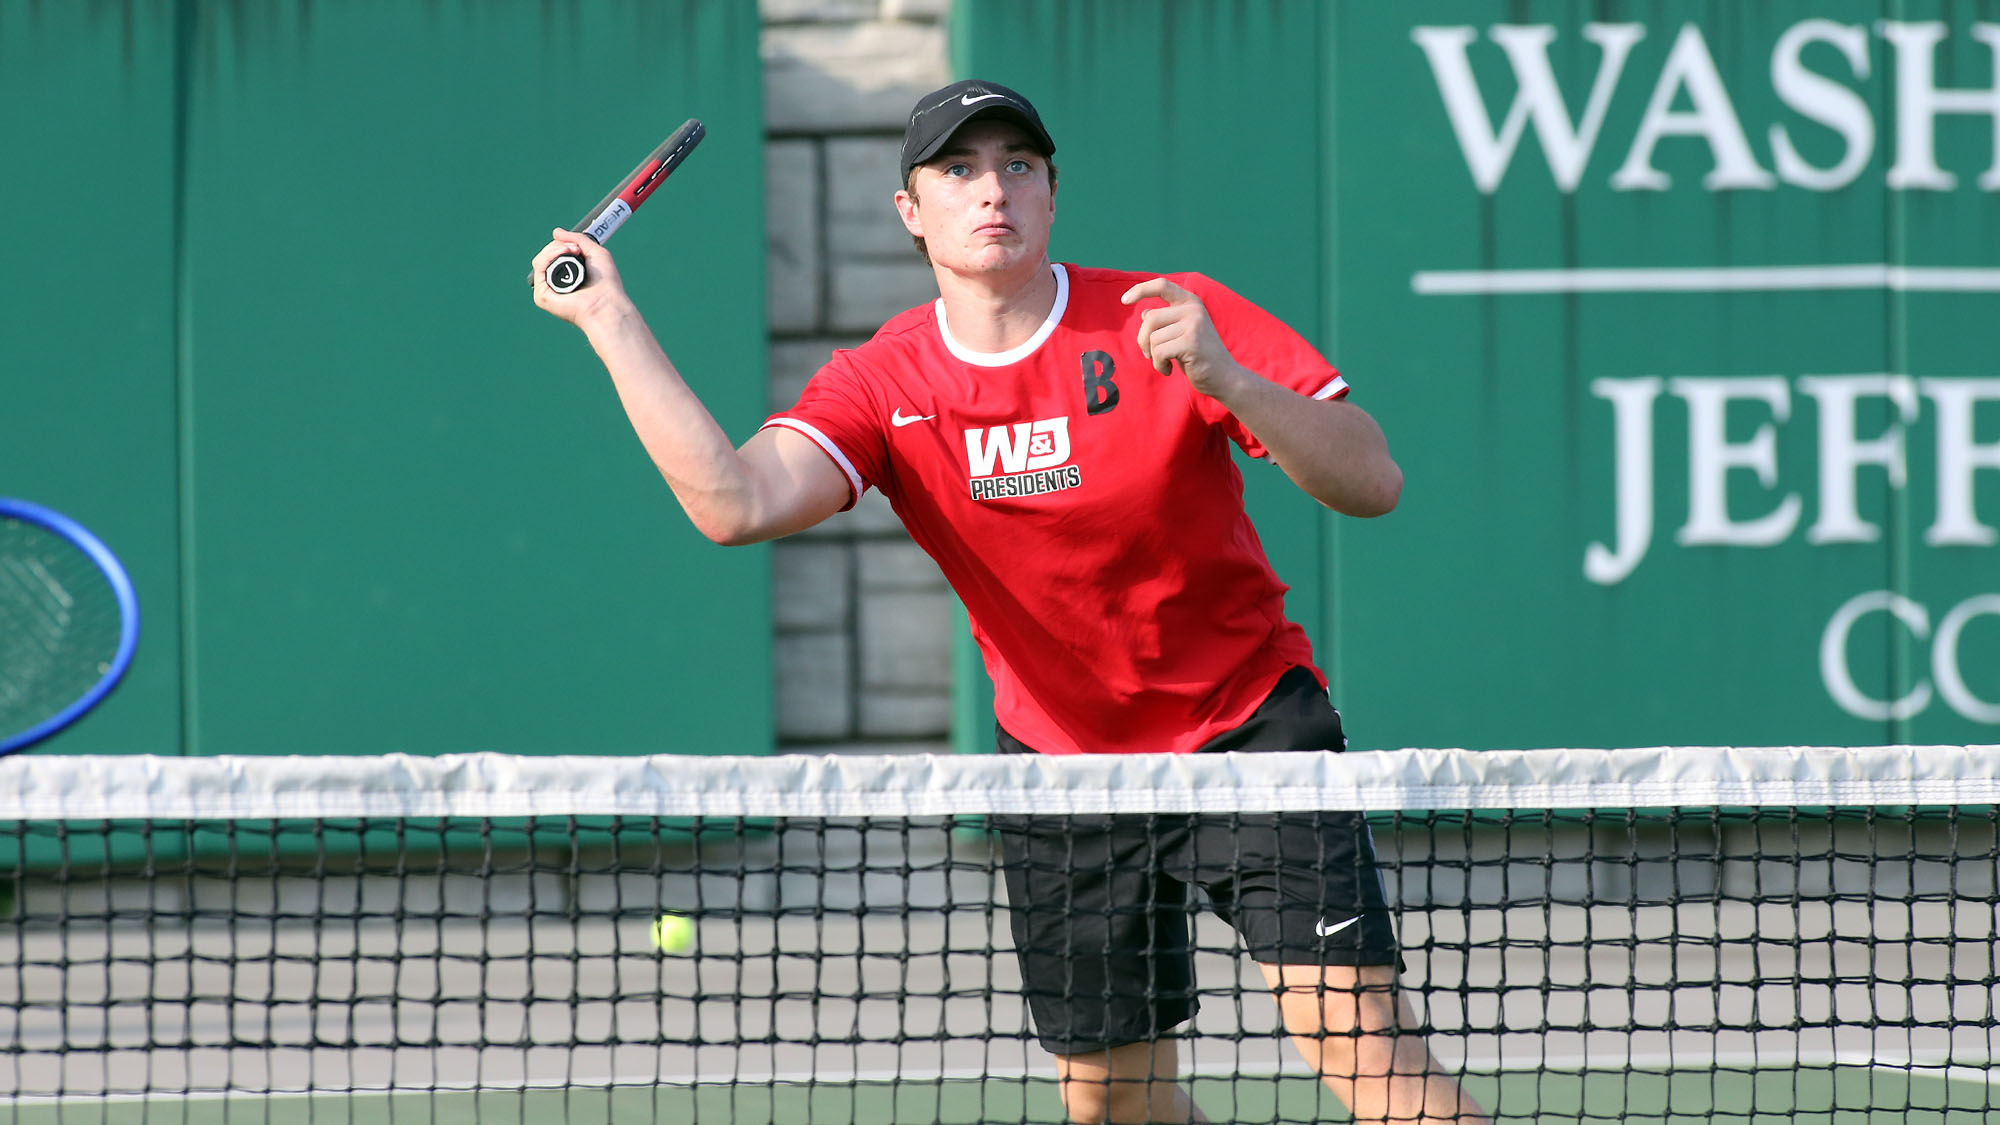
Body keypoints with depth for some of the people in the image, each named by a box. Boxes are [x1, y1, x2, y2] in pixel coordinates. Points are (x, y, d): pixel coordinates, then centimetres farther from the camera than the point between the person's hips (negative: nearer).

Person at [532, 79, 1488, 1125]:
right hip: (1063, 756, 3)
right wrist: (611, 318, -24)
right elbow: (734, 504, -24)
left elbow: (1372, 483, -19)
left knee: (1360, 1032, -20)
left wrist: (1228, 382, -35)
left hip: (1250, 724, -3)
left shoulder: (1172, 318, -13)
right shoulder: (882, 386, -6)